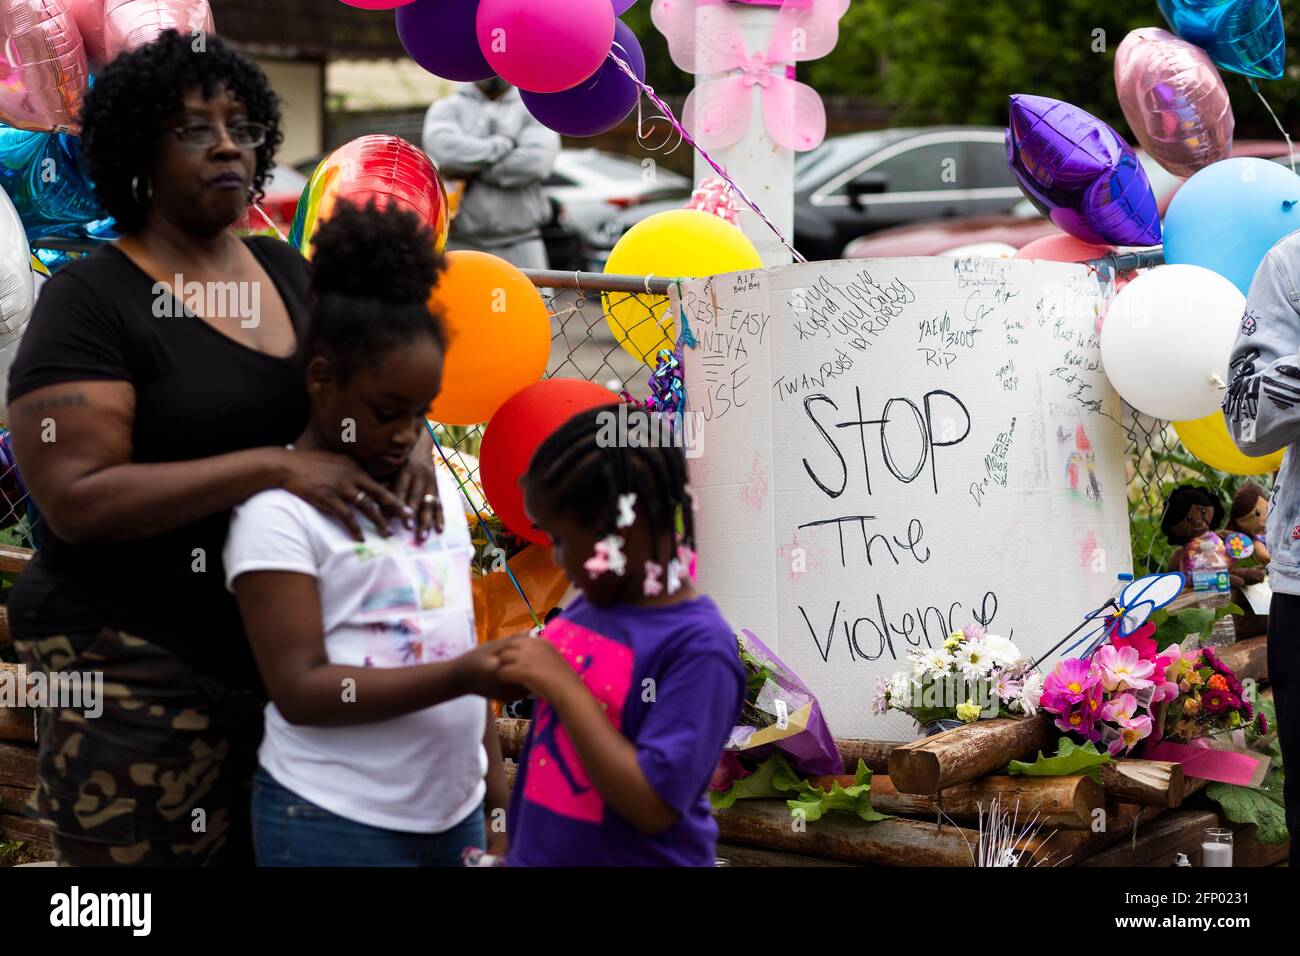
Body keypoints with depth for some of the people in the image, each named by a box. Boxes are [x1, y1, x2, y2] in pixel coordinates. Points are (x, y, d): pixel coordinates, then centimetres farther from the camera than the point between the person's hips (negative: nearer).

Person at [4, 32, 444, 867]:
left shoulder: (288, 271, 9)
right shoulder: (92, 299, -10)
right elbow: (76, 498, -19)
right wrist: (272, 467, -26)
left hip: (287, 639, 6)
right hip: (141, 666, -6)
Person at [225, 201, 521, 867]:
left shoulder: (434, 483, 8)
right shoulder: (279, 510, -11)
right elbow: (300, 690, -17)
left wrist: (497, 801, 12)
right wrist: (460, 677, -24)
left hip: (454, 813, 6)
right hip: (335, 826, -6)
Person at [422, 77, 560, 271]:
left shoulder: (534, 111, 8)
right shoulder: (447, 108, 10)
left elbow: (537, 161, -10)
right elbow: (444, 149, -13)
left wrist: (470, 171, -9)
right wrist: (505, 146, -8)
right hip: (461, 242, 0)